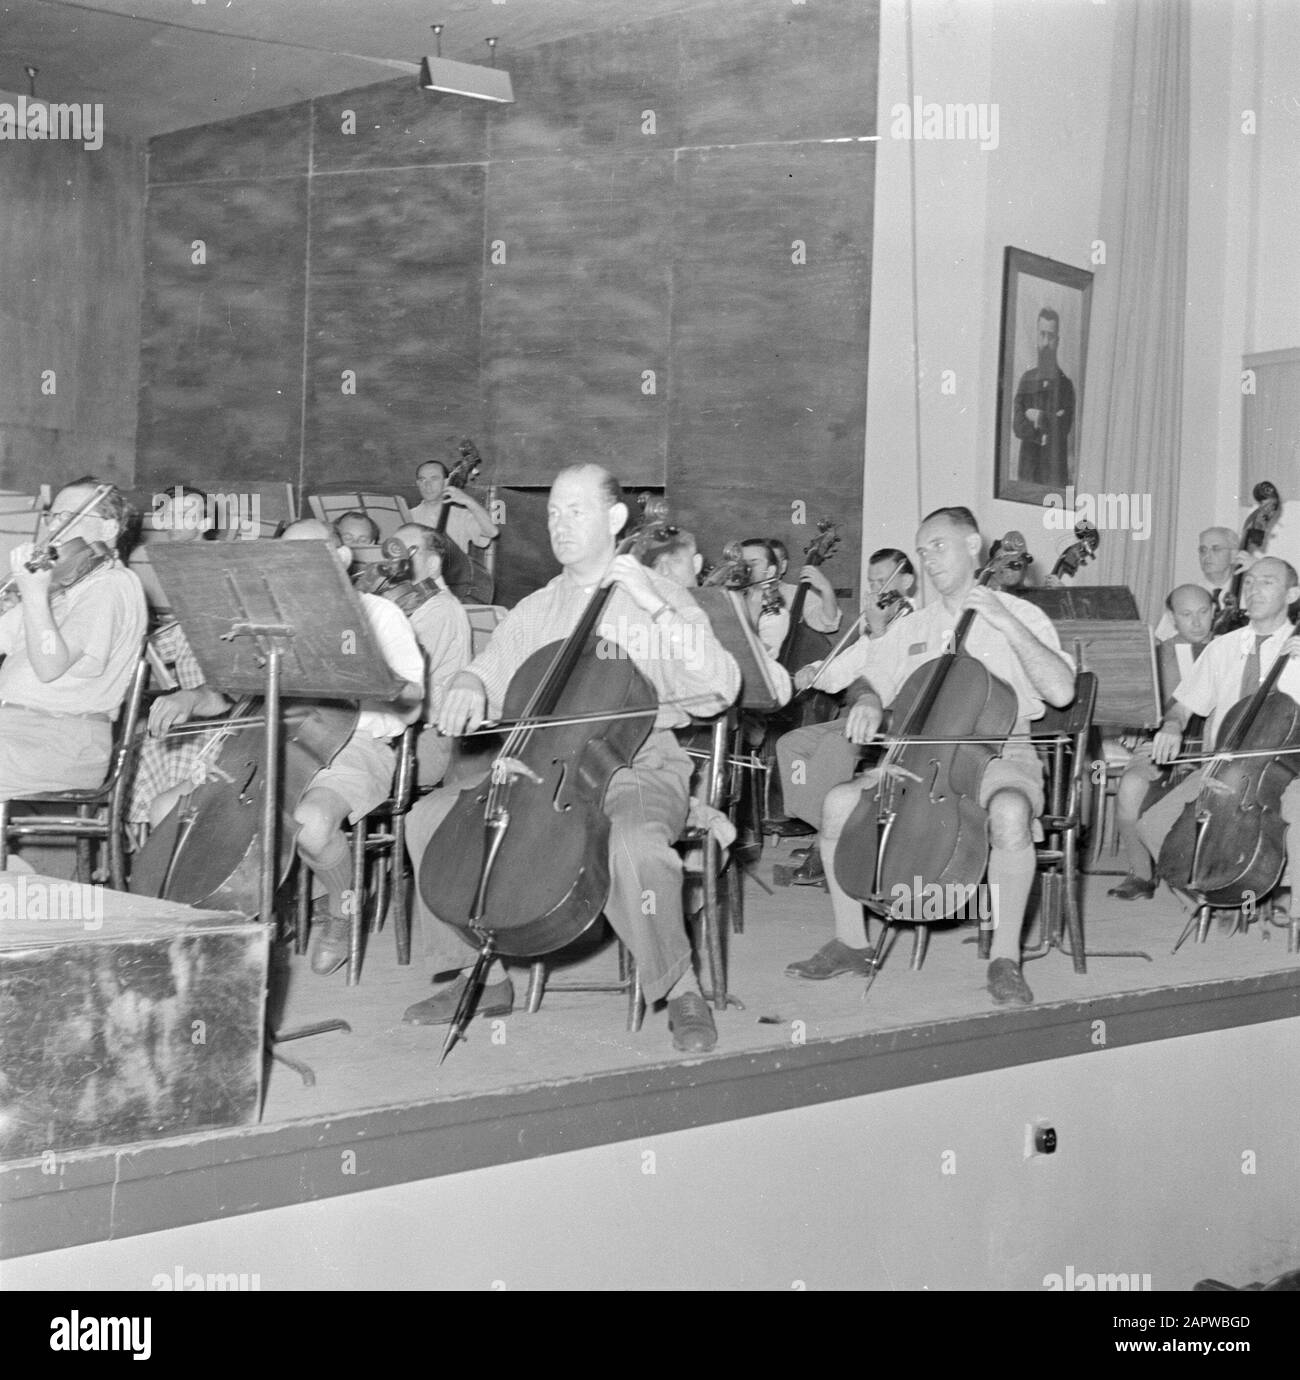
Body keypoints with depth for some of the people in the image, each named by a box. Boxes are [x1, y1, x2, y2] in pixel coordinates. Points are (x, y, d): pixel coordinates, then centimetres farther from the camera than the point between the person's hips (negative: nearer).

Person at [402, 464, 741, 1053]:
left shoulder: (658, 596, 2)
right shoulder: (534, 611, 17)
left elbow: (719, 689, -12)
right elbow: (488, 675, 18)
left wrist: (657, 610, -19)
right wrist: (468, 687, -7)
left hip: (639, 770, -5)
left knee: (634, 843, -39)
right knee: (431, 816, -11)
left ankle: (680, 988, -15)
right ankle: (483, 975, 0)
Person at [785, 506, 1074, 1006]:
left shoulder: (1019, 615, 3)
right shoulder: (910, 628, 18)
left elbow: (1061, 692, -10)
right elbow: (873, 684, 20)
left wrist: (1005, 624, -16)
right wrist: (868, 701, -5)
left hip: (1000, 754, -4)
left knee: (1010, 812, -39)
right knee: (839, 802, -19)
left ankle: (1005, 957, -24)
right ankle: (851, 942, -4)